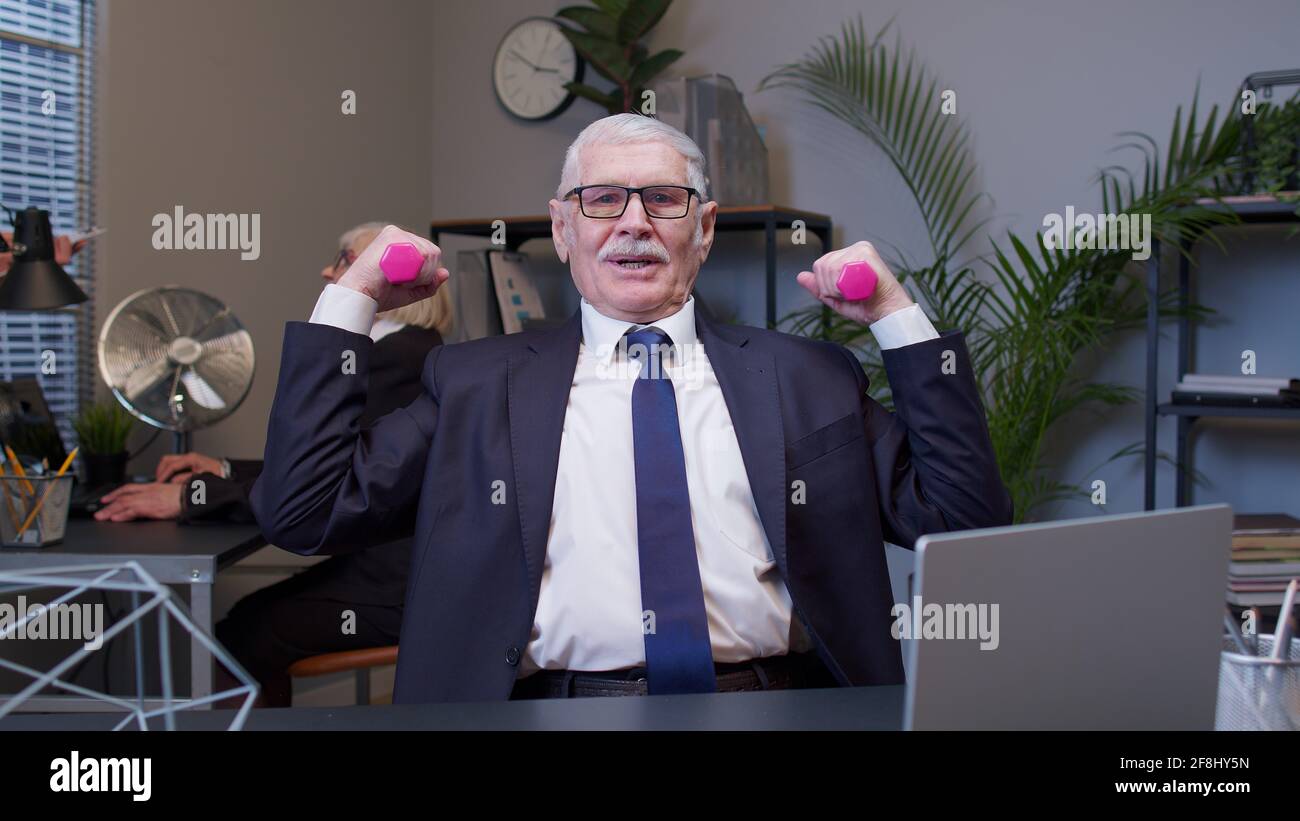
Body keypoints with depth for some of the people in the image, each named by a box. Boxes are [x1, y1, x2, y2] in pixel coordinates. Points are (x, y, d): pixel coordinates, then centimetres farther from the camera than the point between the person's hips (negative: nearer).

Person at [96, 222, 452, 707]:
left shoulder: (399, 357, -17)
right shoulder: (396, 353, 16)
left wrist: (190, 497, -21)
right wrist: (224, 471, 11)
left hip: (402, 586, -10)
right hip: (384, 562, 10)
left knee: (236, 646, -9)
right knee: (248, 617, 11)